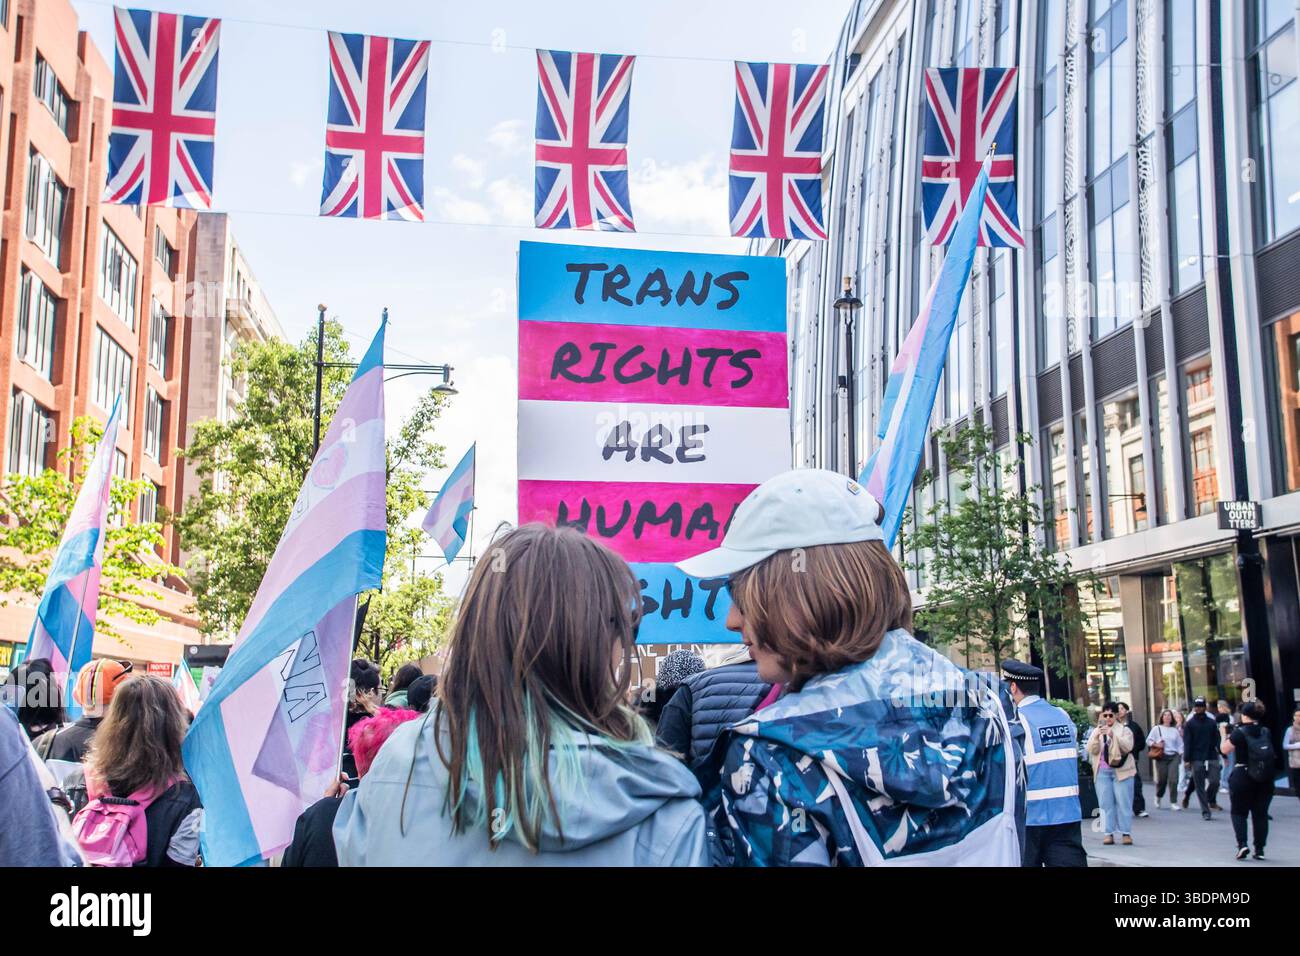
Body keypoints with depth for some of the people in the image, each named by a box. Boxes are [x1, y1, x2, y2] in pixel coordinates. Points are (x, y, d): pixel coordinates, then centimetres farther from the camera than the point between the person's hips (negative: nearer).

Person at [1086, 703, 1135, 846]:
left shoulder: (1124, 729, 5)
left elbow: (1127, 747, -11)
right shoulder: (1096, 730, 13)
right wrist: (1097, 736, -15)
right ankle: (1109, 833, 4)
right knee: (1106, 804, 1)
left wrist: (1113, 735, -22)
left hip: (1121, 771, -2)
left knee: (1124, 803, -3)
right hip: (1102, 772, 3)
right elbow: (1092, 750, 2)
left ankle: (1126, 833, 1)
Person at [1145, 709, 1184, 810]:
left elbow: (1180, 744, 13)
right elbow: (1148, 740, 2)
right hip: (1161, 757, -2)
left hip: (1174, 757, 2)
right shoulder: (1157, 728, 4)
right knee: (1162, 780, 1)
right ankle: (1158, 797, 30)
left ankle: (1173, 803, -3)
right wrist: (1156, 745, -14)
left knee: (1173, 780, -9)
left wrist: (1180, 755, 2)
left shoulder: (1175, 730, 11)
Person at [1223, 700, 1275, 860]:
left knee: (1238, 812, 8)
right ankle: (1259, 849, 9)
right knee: (1261, 814, 10)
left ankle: (1242, 844, -10)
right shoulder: (1266, 732, 3)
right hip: (1265, 780, 4)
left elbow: (1224, 749, -5)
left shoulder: (1239, 733, -11)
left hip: (1242, 777, -4)